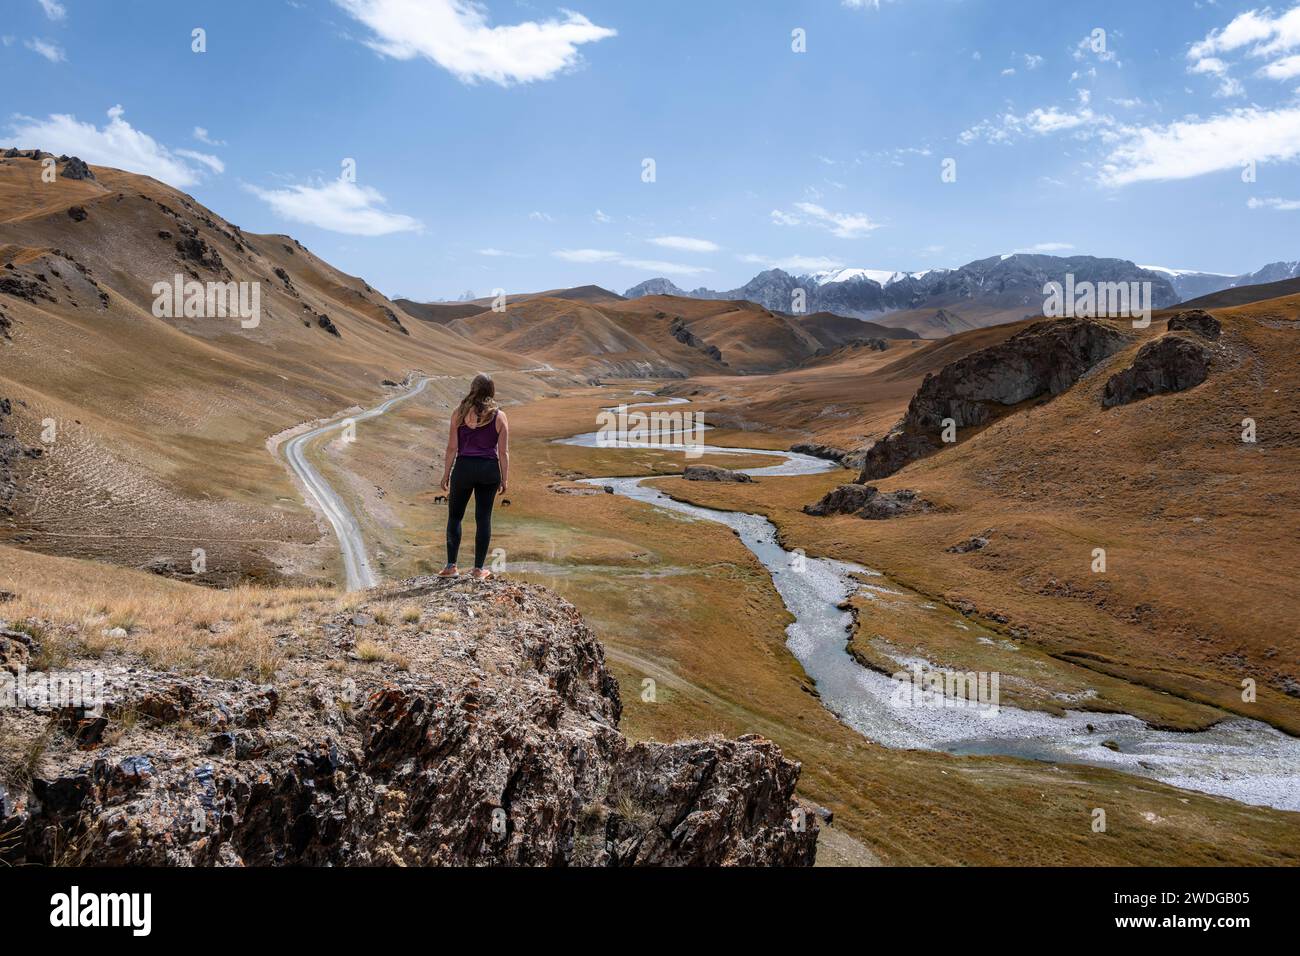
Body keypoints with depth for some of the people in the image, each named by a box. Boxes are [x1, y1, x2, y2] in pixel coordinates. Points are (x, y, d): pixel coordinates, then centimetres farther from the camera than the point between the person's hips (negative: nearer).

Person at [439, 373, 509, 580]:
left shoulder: (460, 413, -2)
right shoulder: (499, 416, -1)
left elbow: (452, 447, -1)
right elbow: (503, 452, -1)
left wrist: (446, 474, 7)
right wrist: (504, 479, 7)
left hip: (464, 467, -1)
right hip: (489, 469, 1)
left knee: (454, 516, 12)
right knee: (483, 518, 7)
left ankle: (451, 566, 11)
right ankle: (479, 569, 12)